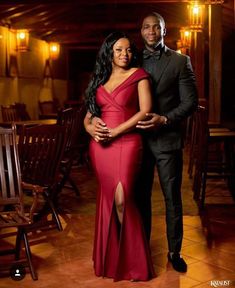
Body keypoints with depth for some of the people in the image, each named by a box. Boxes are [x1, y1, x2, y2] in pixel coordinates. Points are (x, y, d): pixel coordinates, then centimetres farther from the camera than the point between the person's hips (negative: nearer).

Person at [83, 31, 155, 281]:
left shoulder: (138, 75, 3)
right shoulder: (100, 80, 15)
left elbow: (145, 111, -8)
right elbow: (87, 117, 16)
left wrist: (114, 131, -12)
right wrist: (92, 129, -8)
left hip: (127, 144, -4)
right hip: (100, 147, 4)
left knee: (122, 200, -13)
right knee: (108, 198, 8)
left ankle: (133, 260, 6)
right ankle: (110, 256, 23)